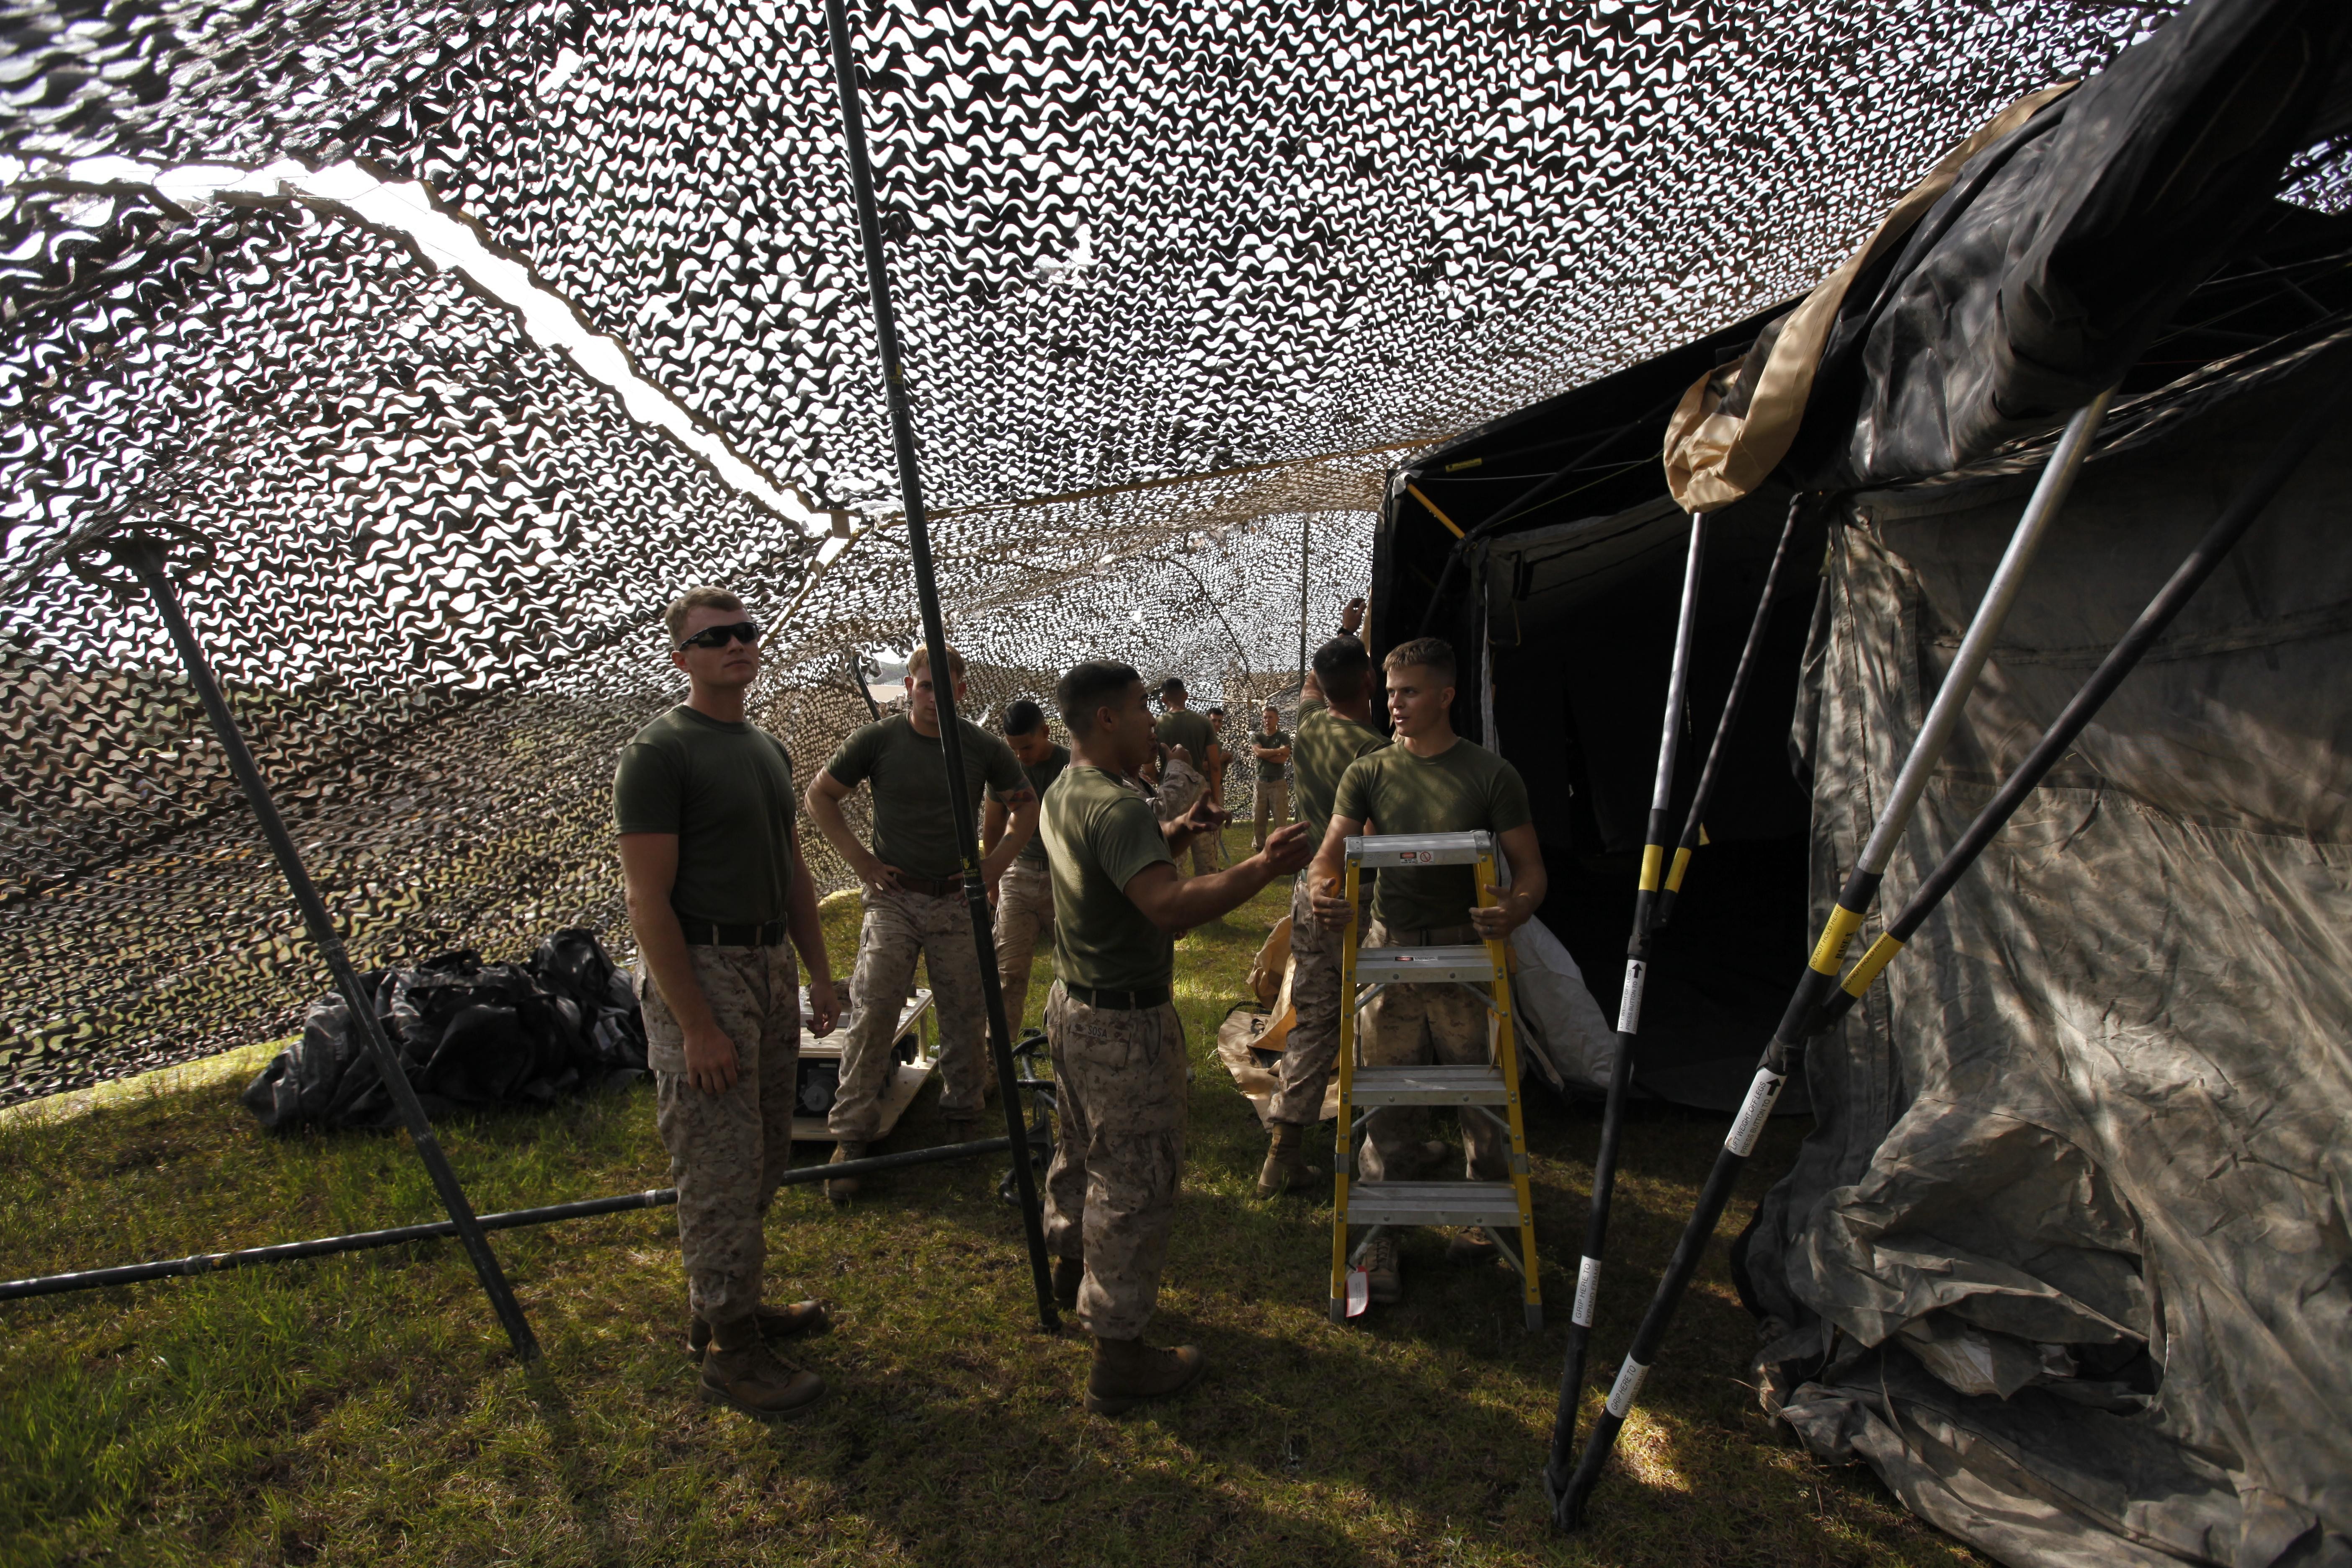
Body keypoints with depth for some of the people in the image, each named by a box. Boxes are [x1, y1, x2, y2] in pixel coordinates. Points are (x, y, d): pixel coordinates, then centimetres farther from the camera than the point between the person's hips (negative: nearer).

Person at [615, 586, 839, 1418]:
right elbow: (648, 899, -17)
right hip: (699, 973, -8)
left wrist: (818, 974, 15)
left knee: (764, 1155, 17)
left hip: (769, 965, 8)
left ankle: (723, 1304, 34)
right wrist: (697, 1026, -20)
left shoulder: (768, 748, 13)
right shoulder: (658, 753, -12)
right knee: (720, 1168, 0)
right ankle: (730, 1351, 14)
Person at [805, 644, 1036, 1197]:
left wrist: (996, 863, 2)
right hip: (893, 896, -1)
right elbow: (820, 796, 6)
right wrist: (858, 858, -1)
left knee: (965, 1018, 7)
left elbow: (1027, 807, 12)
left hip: (957, 901, 1)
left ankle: (964, 1118, 28)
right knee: (873, 1014, -8)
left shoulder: (984, 747, -1)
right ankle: (850, 1137, 4)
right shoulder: (877, 739, -4)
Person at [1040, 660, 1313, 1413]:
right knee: (1136, 1182, 2)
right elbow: (1169, 907, -39)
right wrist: (1262, 867, -41)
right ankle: (1119, 1356, 14)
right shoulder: (1118, 808, -27)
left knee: (1083, 1148, 28)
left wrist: (1176, 834, 4)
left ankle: (1072, 1264, 50)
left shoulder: (1062, 792, 6)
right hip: (1125, 1024, -10)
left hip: (1074, 1004, 10)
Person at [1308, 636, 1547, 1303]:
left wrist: (1517, 908, -26)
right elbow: (1332, 853, -3)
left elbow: (1529, 867, -3)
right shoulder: (1369, 773, 2)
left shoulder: (1491, 774, -3)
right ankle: (1382, 1235, 21)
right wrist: (1324, 888, -27)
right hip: (1389, 950, 2)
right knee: (1387, 1097, 7)